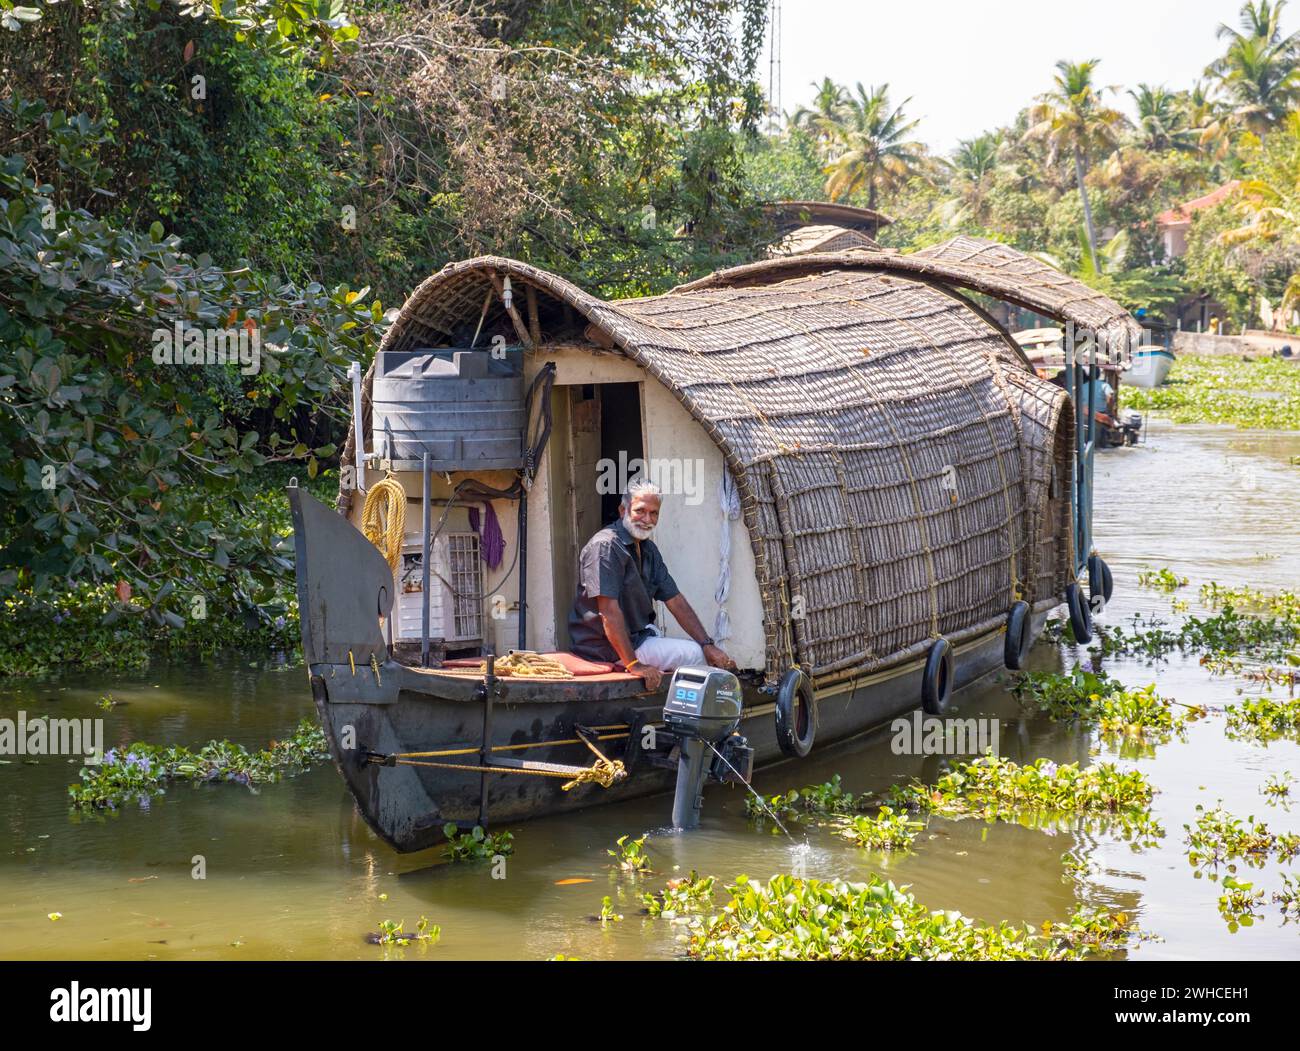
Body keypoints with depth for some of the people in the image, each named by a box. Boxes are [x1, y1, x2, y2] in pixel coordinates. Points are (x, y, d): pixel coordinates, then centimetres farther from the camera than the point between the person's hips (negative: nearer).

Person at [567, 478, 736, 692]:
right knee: (696, 655, -12)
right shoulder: (606, 546, -20)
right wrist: (633, 665, -30)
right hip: (608, 649, -10)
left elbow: (675, 601, 11)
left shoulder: (649, 550, 11)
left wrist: (708, 644, 1)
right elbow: (609, 610, -26)